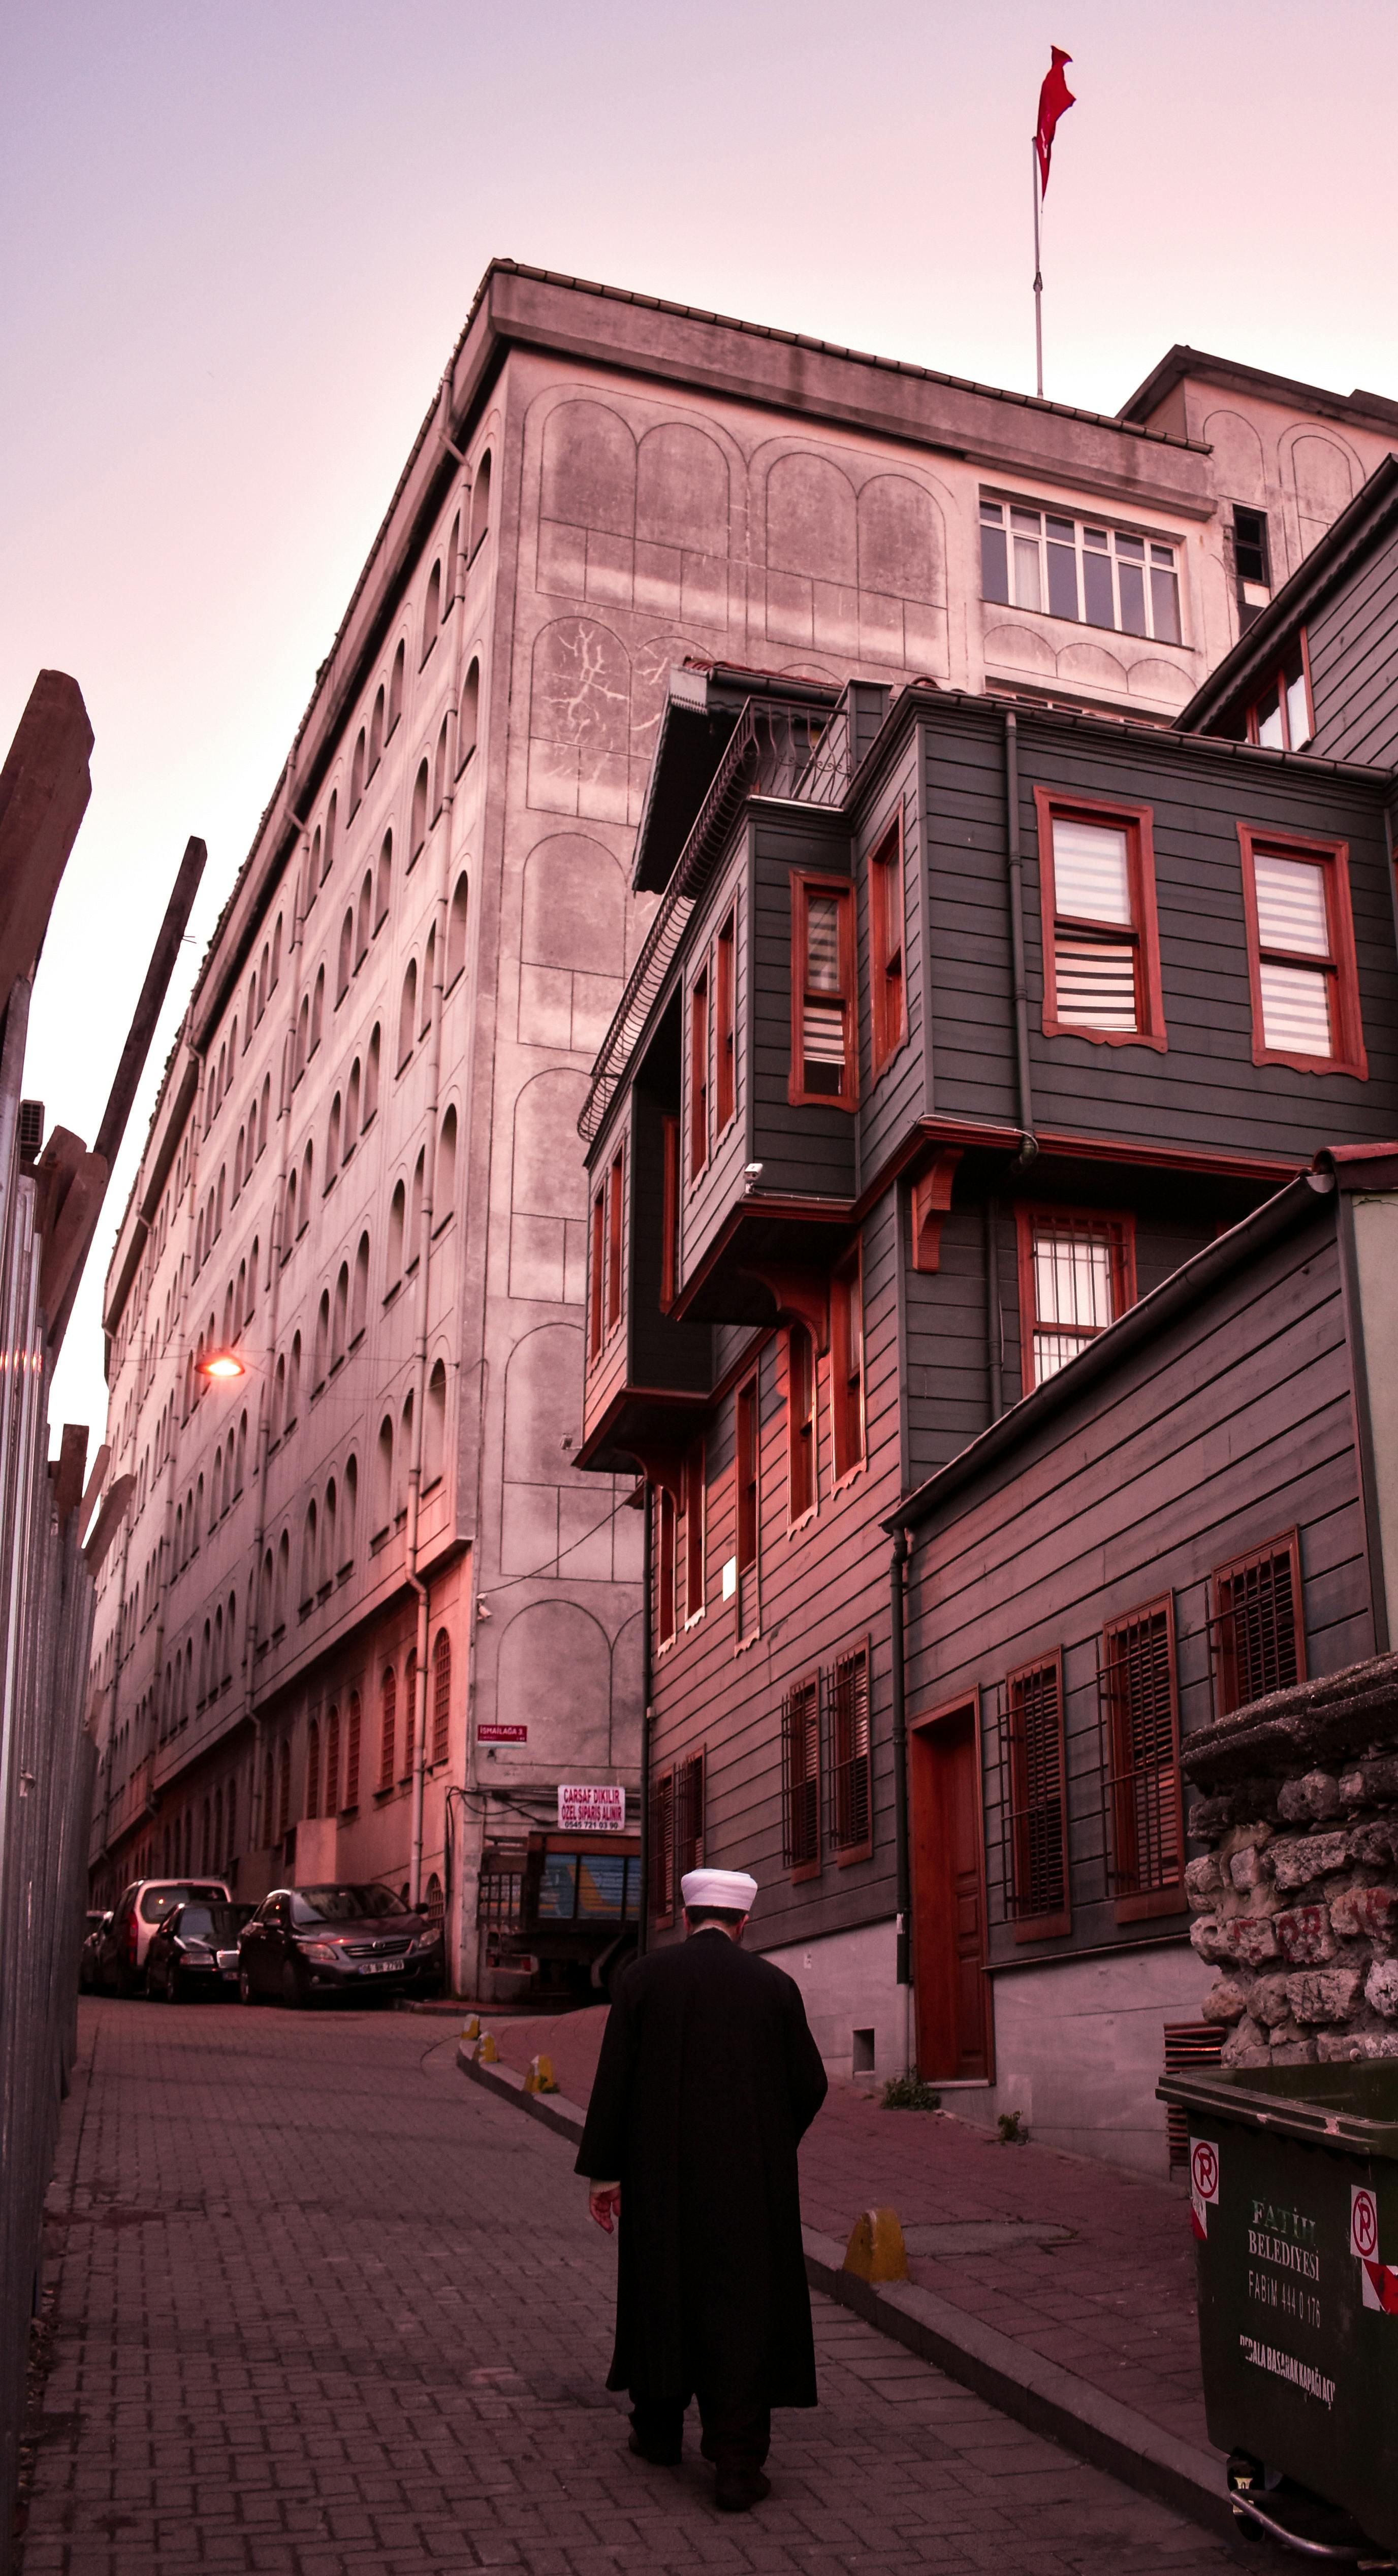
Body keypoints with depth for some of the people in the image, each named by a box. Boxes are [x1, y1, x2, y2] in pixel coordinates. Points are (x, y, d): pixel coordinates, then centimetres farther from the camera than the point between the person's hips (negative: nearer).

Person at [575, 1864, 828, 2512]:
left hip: (663, 2173, 1)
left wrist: (603, 2171, 1)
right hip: (751, 2179, -1)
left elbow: (613, 2079, -5)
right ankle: (737, 2464, -2)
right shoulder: (774, 1986, -2)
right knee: (743, 2308, 3)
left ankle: (659, 2428, 33)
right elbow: (810, 2085, 1)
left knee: (662, 2289, 18)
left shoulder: (644, 1977, -3)